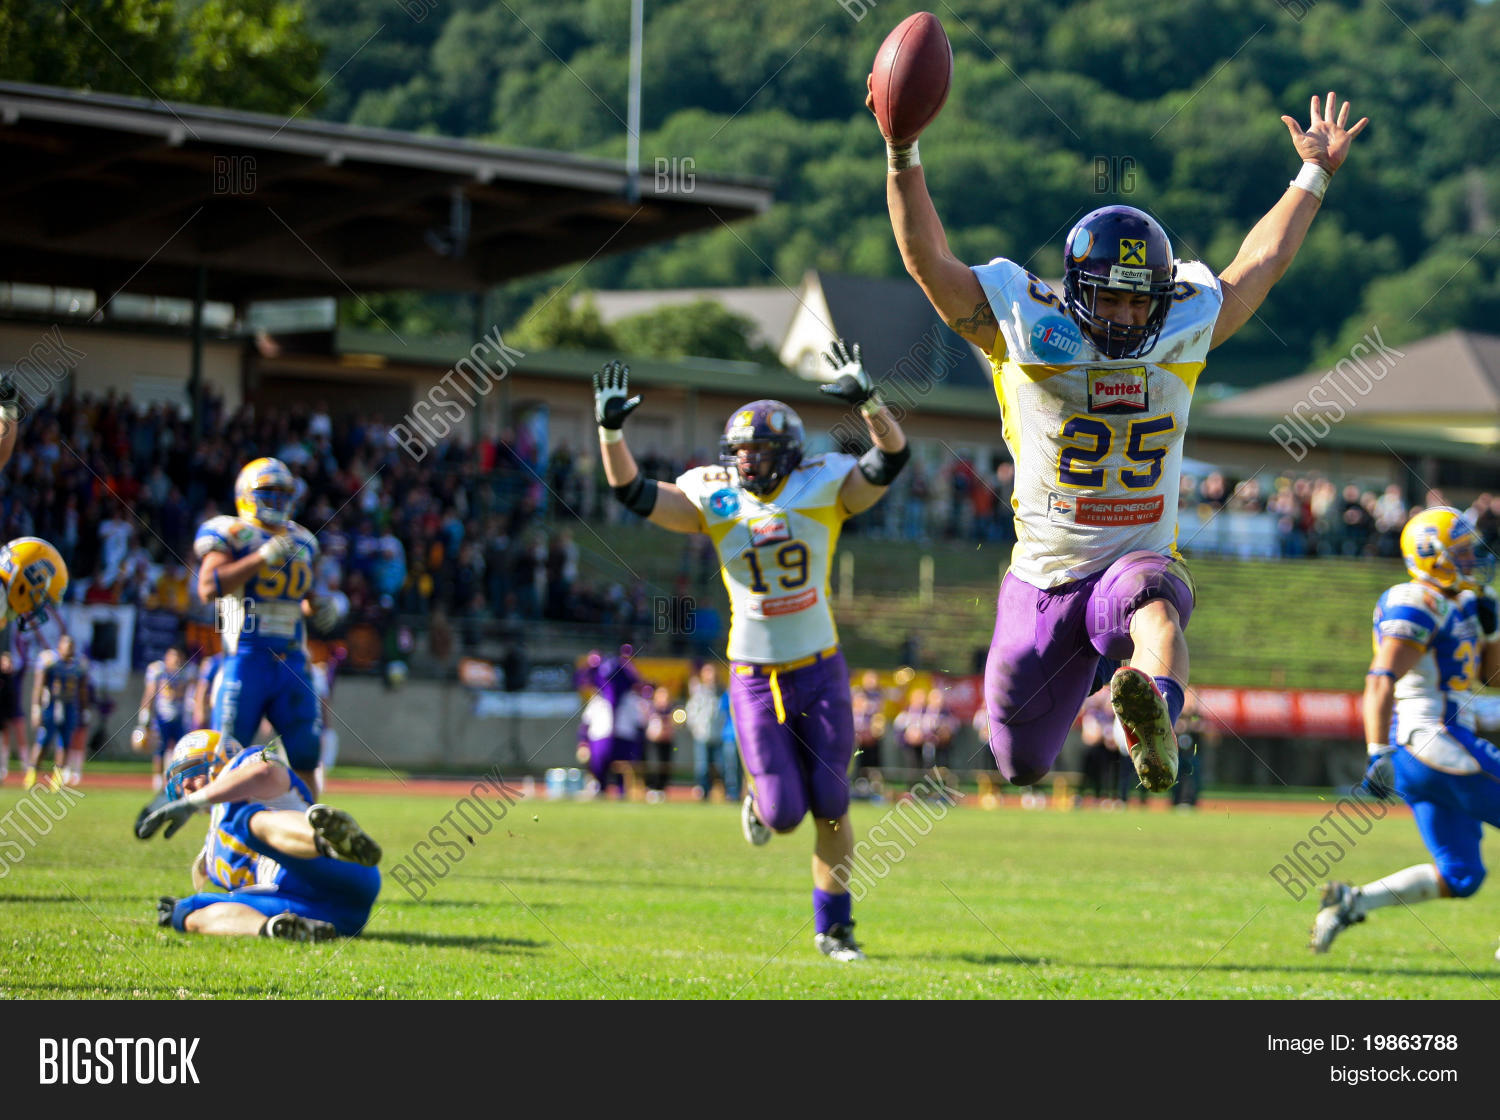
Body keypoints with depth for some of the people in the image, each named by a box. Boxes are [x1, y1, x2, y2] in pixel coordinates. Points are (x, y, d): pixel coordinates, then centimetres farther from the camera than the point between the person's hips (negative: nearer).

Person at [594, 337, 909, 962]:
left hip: (820, 671, 0)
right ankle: (760, 805, 34)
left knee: (830, 805, -1)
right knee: (784, 813, -4)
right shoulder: (714, 500, -3)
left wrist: (867, 401, -31)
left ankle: (833, 926, 13)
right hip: (754, 678, 0)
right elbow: (632, 491, -8)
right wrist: (610, 430, -22)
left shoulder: (823, 488, -4)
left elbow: (890, 459, -15)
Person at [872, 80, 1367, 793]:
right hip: (1043, 578, 1)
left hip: (1141, 561, -1)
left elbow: (1262, 260, 16)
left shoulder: (1182, 337, 3)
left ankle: (1154, 724, -71)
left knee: (1154, 607, -39)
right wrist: (903, 156, -19)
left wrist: (1315, 174, 21)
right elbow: (928, 261, -10)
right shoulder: (1025, 332, -6)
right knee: (1022, 765, 11)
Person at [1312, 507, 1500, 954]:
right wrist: (1379, 753, -28)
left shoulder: (1458, 608, 19)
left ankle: (1351, 901, 2)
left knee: (1459, 877, 8)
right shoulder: (1418, 607, -11)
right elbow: (1381, 682, -20)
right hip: (1432, 745, -10)